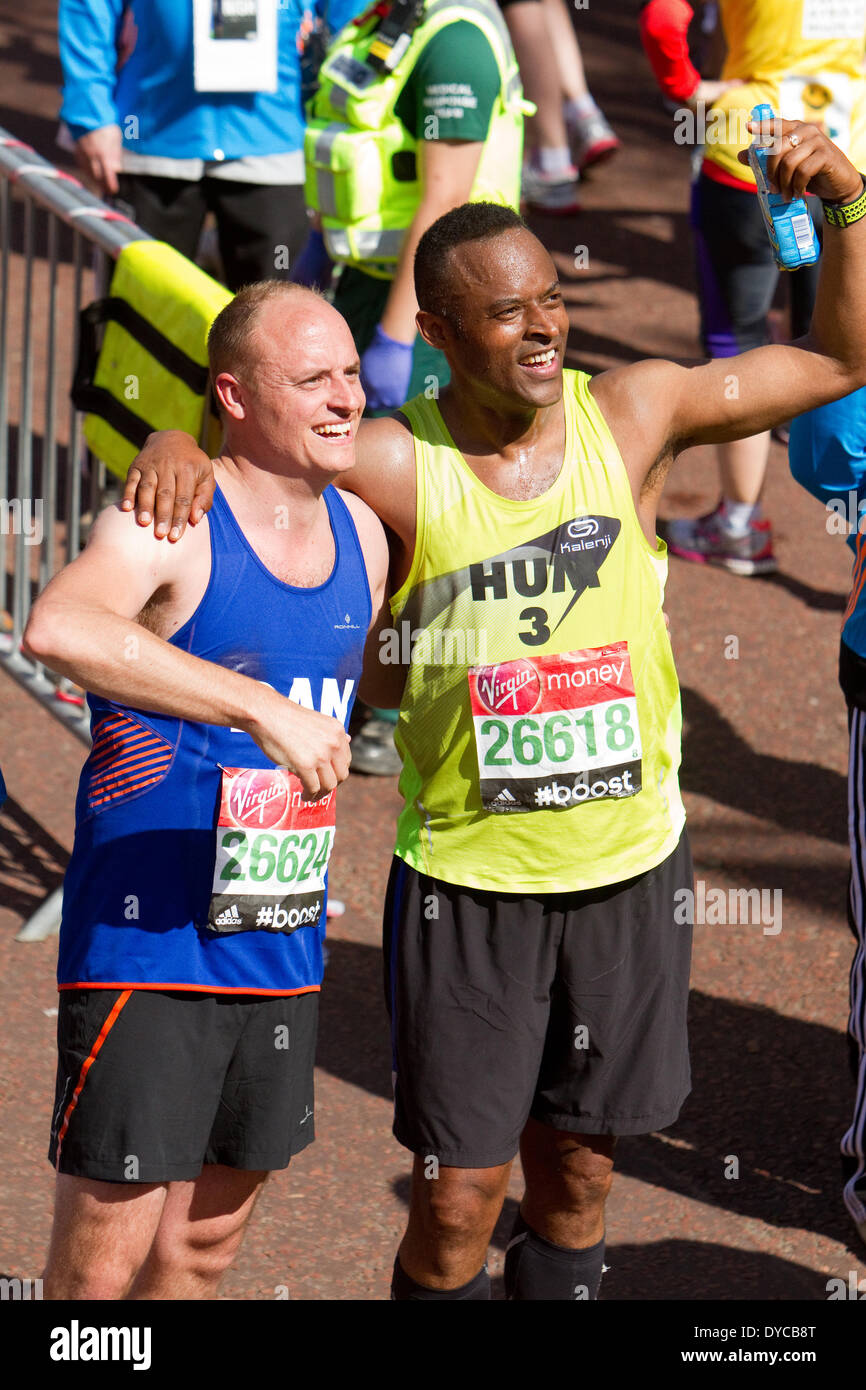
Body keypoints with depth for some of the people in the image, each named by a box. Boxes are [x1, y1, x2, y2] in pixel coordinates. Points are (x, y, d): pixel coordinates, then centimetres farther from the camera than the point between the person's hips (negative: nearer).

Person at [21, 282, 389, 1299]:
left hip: (279, 958, 7)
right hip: (143, 954, -7)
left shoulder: (361, 533, 9)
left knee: (205, 1246, 17)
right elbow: (58, 630, -37)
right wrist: (261, 709, -39)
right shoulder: (169, 523, -15)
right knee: (102, 1263, -5)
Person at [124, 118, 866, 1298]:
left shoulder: (632, 415, -5)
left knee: (577, 1165, 16)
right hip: (468, 879, -2)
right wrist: (180, 441, -25)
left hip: (629, 864, 3)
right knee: (457, 1199, 1)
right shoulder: (396, 464, -12)